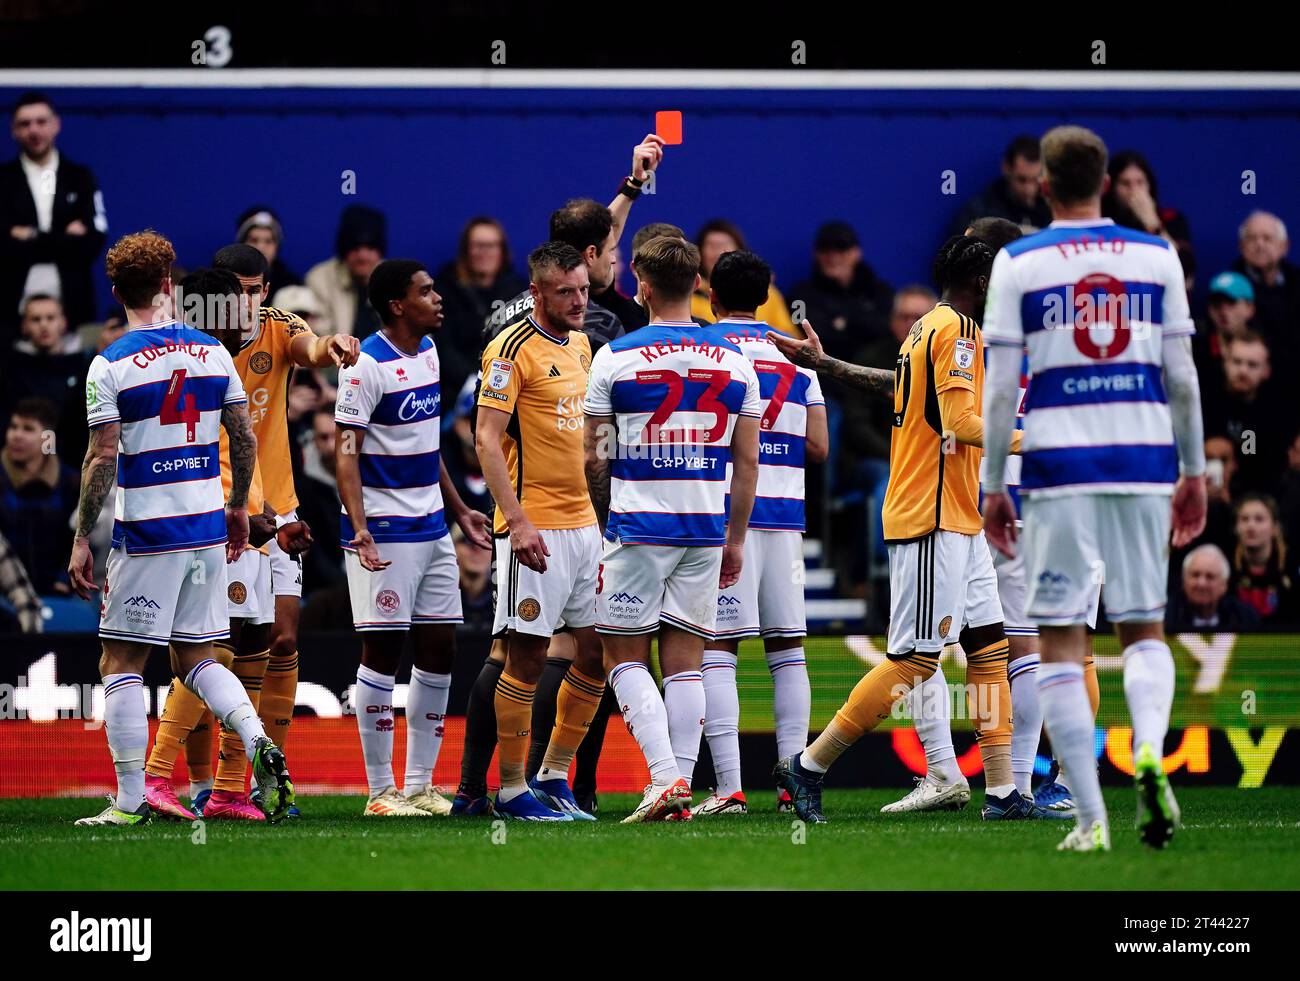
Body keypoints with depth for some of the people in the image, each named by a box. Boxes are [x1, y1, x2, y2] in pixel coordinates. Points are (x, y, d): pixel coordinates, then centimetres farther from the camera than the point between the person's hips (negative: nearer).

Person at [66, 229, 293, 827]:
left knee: (120, 663, 3)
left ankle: (130, 802, 0)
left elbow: (102, 459, -12)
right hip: (209, 530, 5)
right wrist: (238, 508, 22)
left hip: (147, 534, -5)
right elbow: (244, 440, 8)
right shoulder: (211, 352, 4)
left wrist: (82, 540, -7)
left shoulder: (110, 366, -9)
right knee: (195, 659, 16)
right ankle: (258, 743, -8)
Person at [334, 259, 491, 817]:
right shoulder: (368, 366, -14)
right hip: (385, 532, -8)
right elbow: (346, 452, -16)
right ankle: (380, 791, 0)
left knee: (439, 651, 8)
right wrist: (359, 528, -27)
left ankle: (420, 785, 14)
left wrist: (458, 510, 26)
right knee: (383, 650, -4)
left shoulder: (427, 351, 12)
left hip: (431, 526, 8)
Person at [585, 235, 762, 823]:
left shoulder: (615, 357, -6)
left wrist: (607, 517, 15)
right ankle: (682, 785, 4)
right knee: (685, 661, 8)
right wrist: (736, 539, 15)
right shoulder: (734, 361, 3)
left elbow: (593, 456, -1)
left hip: (637, 527, -3)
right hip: (707, 529, 3)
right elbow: (747, 460, 6)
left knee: (625, 657, 4)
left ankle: (664, 778, -12)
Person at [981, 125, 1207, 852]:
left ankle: (1091, 818, -2)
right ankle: (1150, 751, -17)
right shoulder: (1157, 258, 6)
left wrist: (993, 487, 5)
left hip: (1060, 465, -2)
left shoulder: (1019, 264, 0)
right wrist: (1194, 472, 17)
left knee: (1062, 639, 3)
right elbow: (1182, 377, 7)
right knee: (1144, 626, 13)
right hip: (1144, 463, 2)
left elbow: (1001, 389, -2)